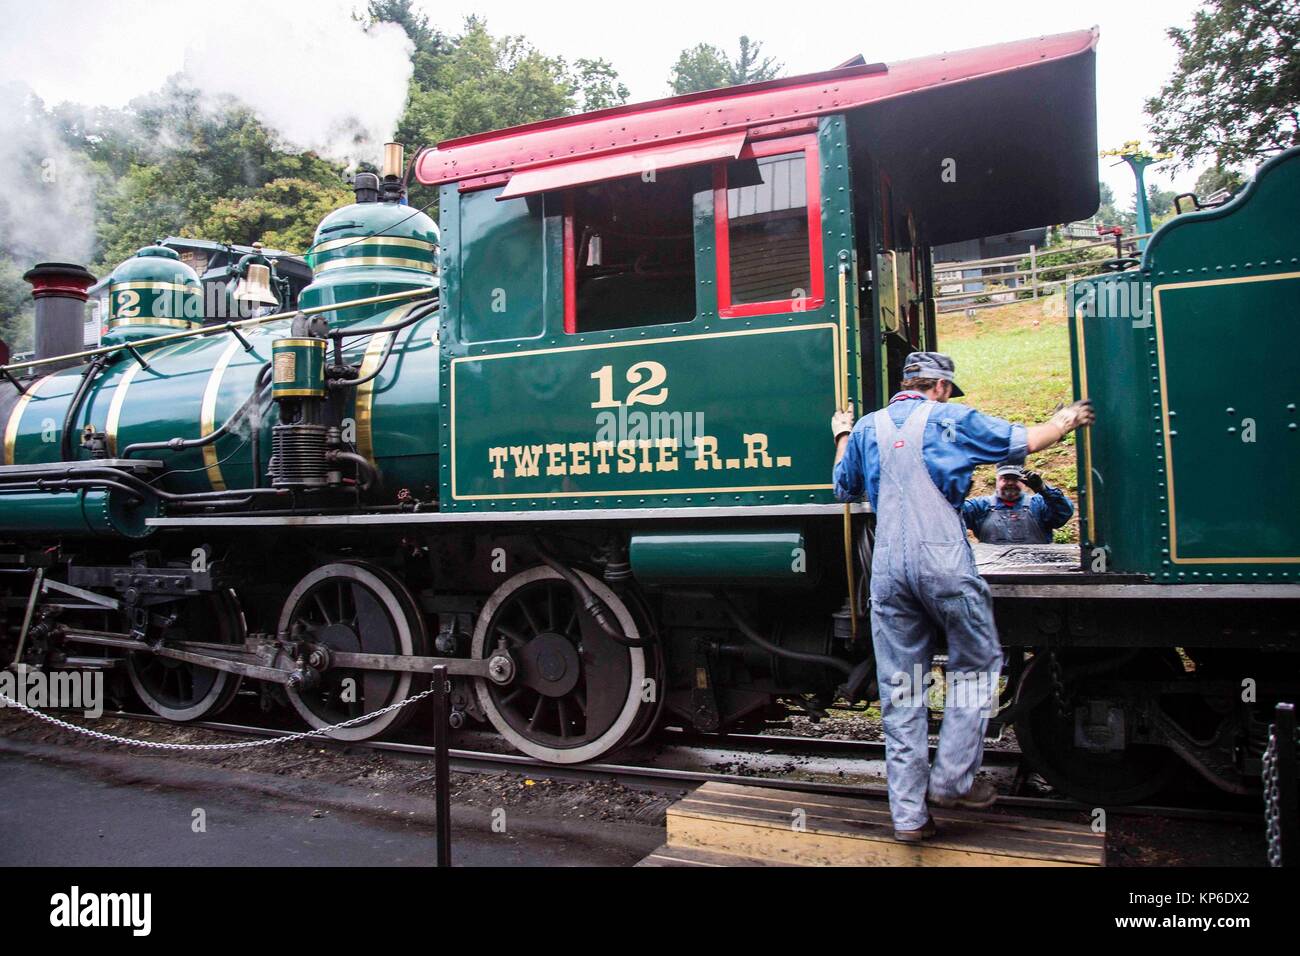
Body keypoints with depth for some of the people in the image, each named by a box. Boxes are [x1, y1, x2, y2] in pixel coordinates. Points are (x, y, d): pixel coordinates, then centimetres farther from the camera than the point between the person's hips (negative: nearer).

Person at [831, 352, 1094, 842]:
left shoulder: (867, 427, 14)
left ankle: (908, 814, 11)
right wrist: (1067, 420, 30)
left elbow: (844, 489, 25)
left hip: (887, 570, 4)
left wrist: (842, 437, 41)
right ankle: (952, 779, 14)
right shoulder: (949, 418, 4)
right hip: (943, 564, -4)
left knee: (899, 689, 7)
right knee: (976, 664, 16)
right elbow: (1025, 441, 10)